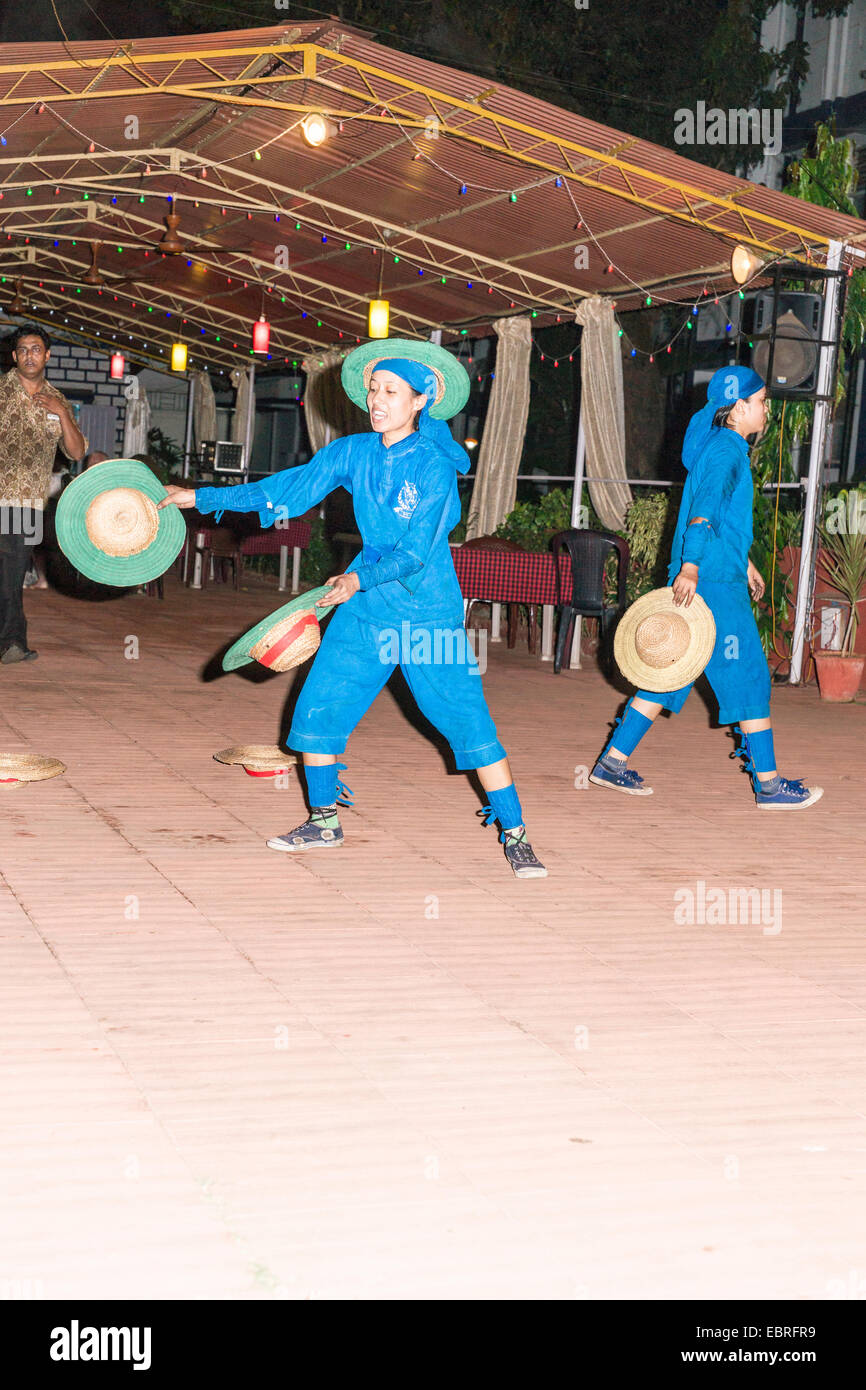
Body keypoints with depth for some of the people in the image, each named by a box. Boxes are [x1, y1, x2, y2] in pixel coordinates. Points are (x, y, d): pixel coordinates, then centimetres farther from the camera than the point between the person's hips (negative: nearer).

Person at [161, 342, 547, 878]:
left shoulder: (434, 465, -15)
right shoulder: (352, 452, 1)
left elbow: (416, 550, -20)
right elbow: (287, 491, 6)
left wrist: (361, 579, -36)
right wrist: (203, 498, 6)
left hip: (429, 614, -5)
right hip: (365, 612, 5)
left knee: (469, 721, -8)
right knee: (316, 710, 4)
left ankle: (515, 836, 3)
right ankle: (324, 822, 24)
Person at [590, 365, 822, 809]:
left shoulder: (716, 445, 18)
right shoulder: (726, 451, -13)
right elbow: (706, 508, -27)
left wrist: (742, 560, 39)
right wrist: (691, 567, -38)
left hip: (701, 578, 10)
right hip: (715, 584, -10)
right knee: (749, 677, -3)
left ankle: (613, 762, 13)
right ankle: (769, 784, 4)